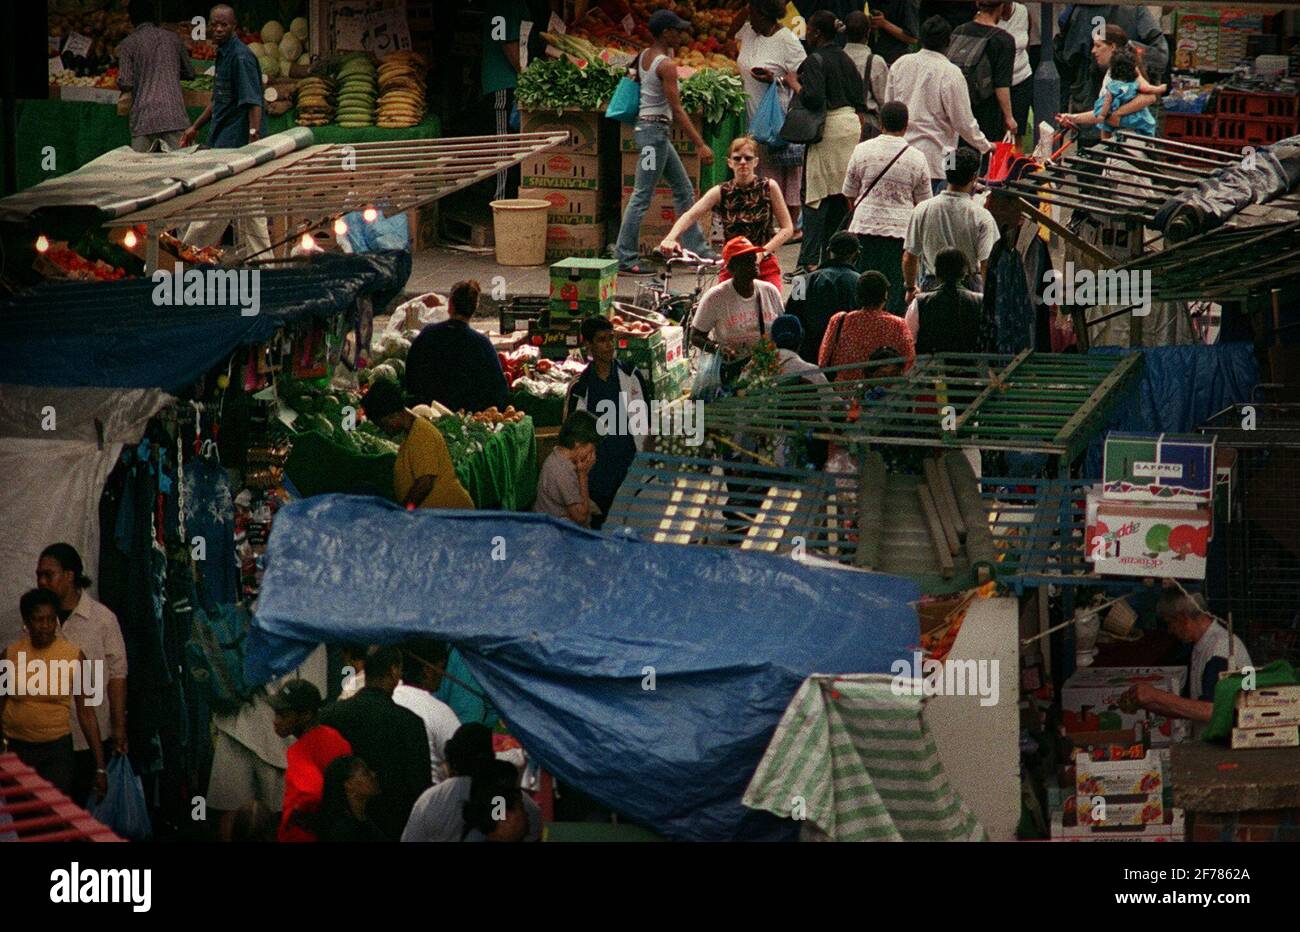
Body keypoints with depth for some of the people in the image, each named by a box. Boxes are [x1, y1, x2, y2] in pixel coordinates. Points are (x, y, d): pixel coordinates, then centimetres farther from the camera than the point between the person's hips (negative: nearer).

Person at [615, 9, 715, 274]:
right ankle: (625, 259, -3)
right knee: (642, 197, -5)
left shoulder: (644, 56, 8)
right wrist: (700, 145, -18)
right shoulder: (666, 65, -17)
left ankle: (697, 250, 19)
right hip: (655, 130, -10)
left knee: (684, 190, 15)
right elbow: (677, 110, -19)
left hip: (645, 126, 10)